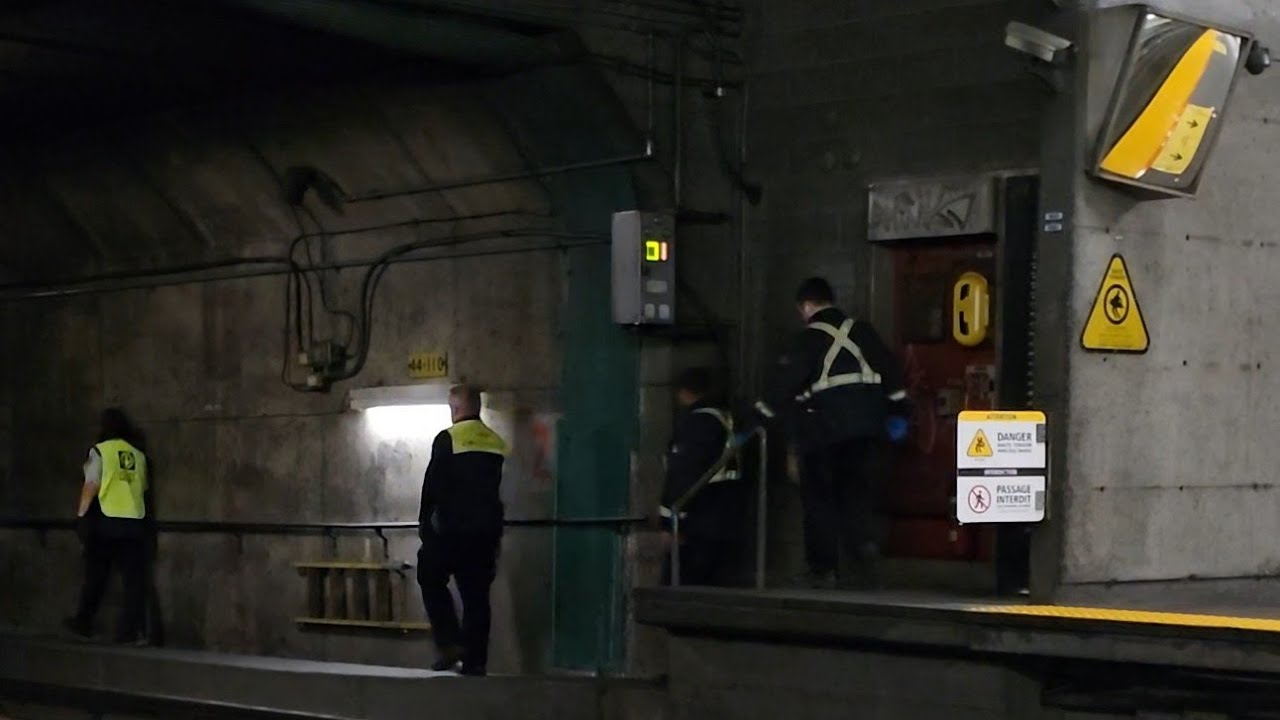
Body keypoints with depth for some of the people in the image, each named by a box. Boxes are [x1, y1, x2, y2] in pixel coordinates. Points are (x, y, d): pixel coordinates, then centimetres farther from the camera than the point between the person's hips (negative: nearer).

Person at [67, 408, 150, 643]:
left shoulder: (100, 451, -2)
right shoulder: (138, 454, 9)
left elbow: (91, 486, -7)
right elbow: (143, 488, 12)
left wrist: (81, 515, 0)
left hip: (105, 520, -2)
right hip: (134, 522, 2)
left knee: (95, 576, 12)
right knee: (134, 578, 1)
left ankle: (84, 623, 22)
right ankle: (129, 630, -6)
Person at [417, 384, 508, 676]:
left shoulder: (447, 439, -10)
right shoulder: (496, 443, 9)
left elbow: (432, 486, -9)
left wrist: (424, 522, 2)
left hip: (452, 530, -5)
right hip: (486, 531, 5)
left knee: (431, 579, 11)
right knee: (477, 594, 8)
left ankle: (450, 644, -3)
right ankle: (475, 660, 5)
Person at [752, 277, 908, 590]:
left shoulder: (809, 339, -8)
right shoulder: (860, 330, 9)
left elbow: (782, 385, -12)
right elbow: (889, 368, 11)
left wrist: (757, 419, -8)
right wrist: (897, 409, 18)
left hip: (824, 430, -5)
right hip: (863, 426, 5)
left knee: (819, 496, 3)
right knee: (855, 489, 10)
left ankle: (823, 568, 3)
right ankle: (864, 547, -11)